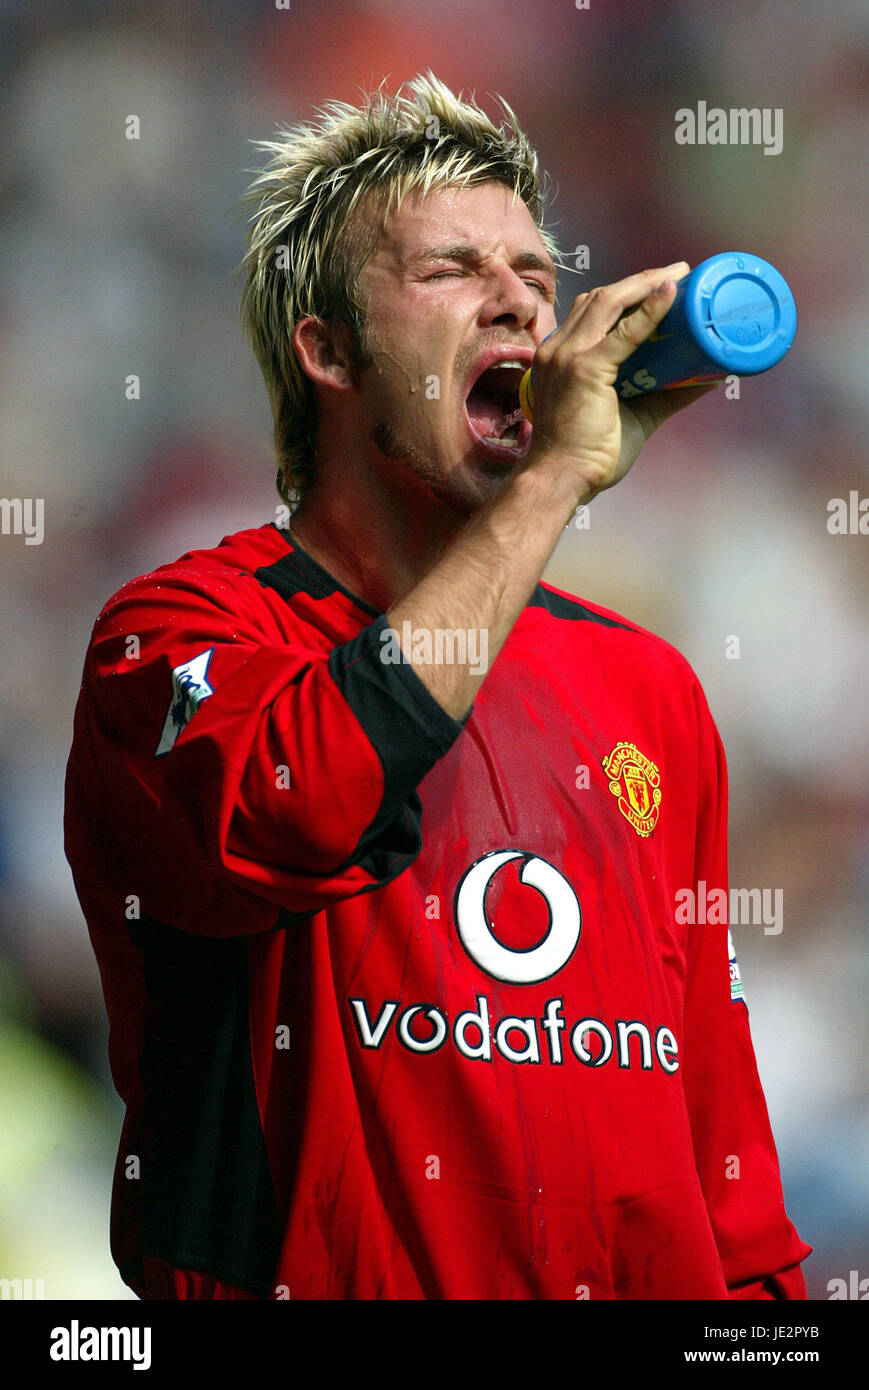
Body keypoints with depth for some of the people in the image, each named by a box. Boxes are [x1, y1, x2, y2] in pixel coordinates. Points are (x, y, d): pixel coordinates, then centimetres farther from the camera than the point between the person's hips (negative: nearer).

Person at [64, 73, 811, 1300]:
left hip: (648, 1281, 2)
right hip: (318, 1275, -2)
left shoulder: (647, 685, 18)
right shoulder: (184, 630, 0)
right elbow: (300, 813, -23)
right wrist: (555, 476, -14)